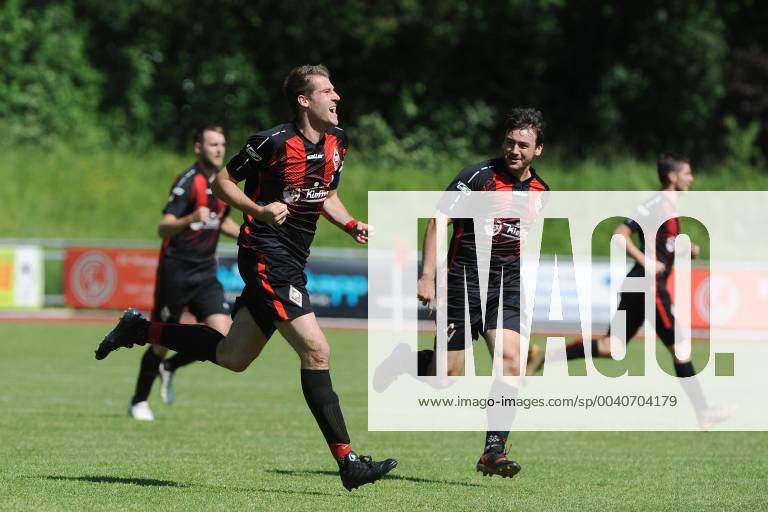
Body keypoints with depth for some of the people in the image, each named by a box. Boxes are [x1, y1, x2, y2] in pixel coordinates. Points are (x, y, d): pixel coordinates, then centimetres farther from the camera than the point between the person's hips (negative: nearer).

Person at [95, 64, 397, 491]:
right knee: (316, 351, -17)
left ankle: (139, 330, 32)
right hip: (265, 254, -9)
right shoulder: (274, 141, -14)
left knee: (232, 356, 17)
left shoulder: (336, 142, 9)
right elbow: (223, 182, -4)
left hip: (291, 261, 9)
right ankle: (347, 462, -18)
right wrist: (260, 210, -20)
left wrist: (351, 225, 6)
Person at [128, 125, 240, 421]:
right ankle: (139, 401, 23)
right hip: (176, 271, -6)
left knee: (221, 336, -10)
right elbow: (163, 228, -25)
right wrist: (191, 219, -43)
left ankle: (170, 368, 15)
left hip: (205, 273, 6)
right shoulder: (188, 182, -16)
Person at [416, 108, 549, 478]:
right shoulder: (478, 176, -9)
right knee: (448, 374, -4)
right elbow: (438, 220, -11)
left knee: (511, 362, -16)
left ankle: (494, 451, -11)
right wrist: (427, 276, -18)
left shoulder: (540, 191, 8)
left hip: (507, 286, 4)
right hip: (465, 279, -4)